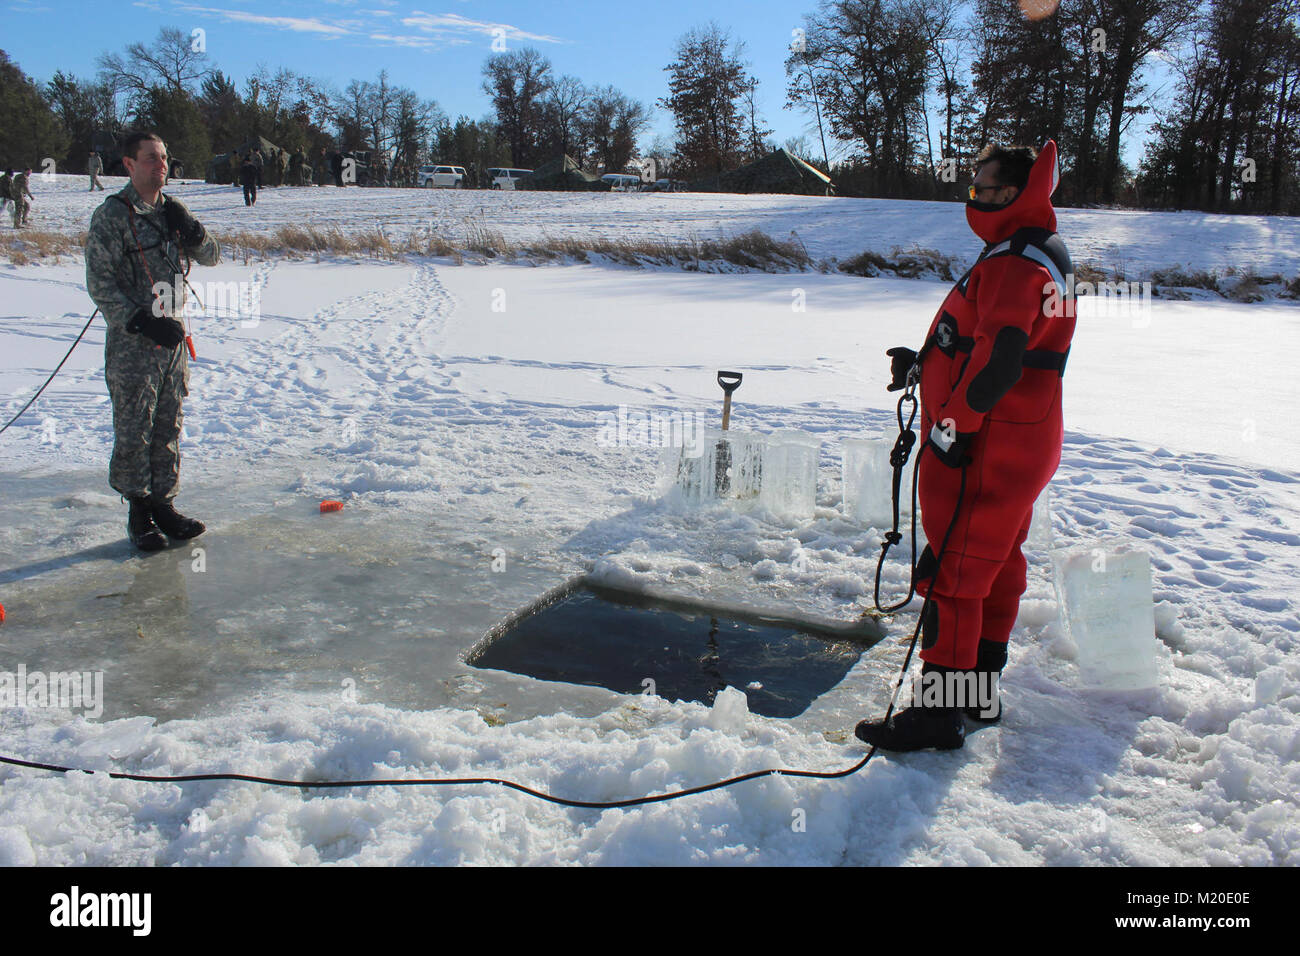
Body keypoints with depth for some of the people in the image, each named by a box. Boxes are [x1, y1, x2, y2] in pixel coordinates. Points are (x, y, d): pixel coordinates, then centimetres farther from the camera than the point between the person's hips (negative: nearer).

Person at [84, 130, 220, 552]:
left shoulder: (172, 210, 10)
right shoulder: (110, 215, -8)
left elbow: (211, 257, 14)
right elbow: (100, 284, -11)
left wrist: (191, 232, -6)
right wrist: (142, 322, -20)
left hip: (172, 336, 6)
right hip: (131, 343, -6)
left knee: (169, 426, 11)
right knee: (134, 430, 0)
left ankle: (163, 503, 21)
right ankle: (139, 510, 13)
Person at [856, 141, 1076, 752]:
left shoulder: (1013, 265, -19)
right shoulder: (1037, 256, 16)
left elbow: (998, 363, -30)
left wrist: (951, 426, -21)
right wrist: (926, 365, 12)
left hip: (980, 455, -11)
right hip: (1019, 451, 11)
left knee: (951, 573, -4)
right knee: (996, 566, 17)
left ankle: (940, 713, 4)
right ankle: (981, 691, 30)